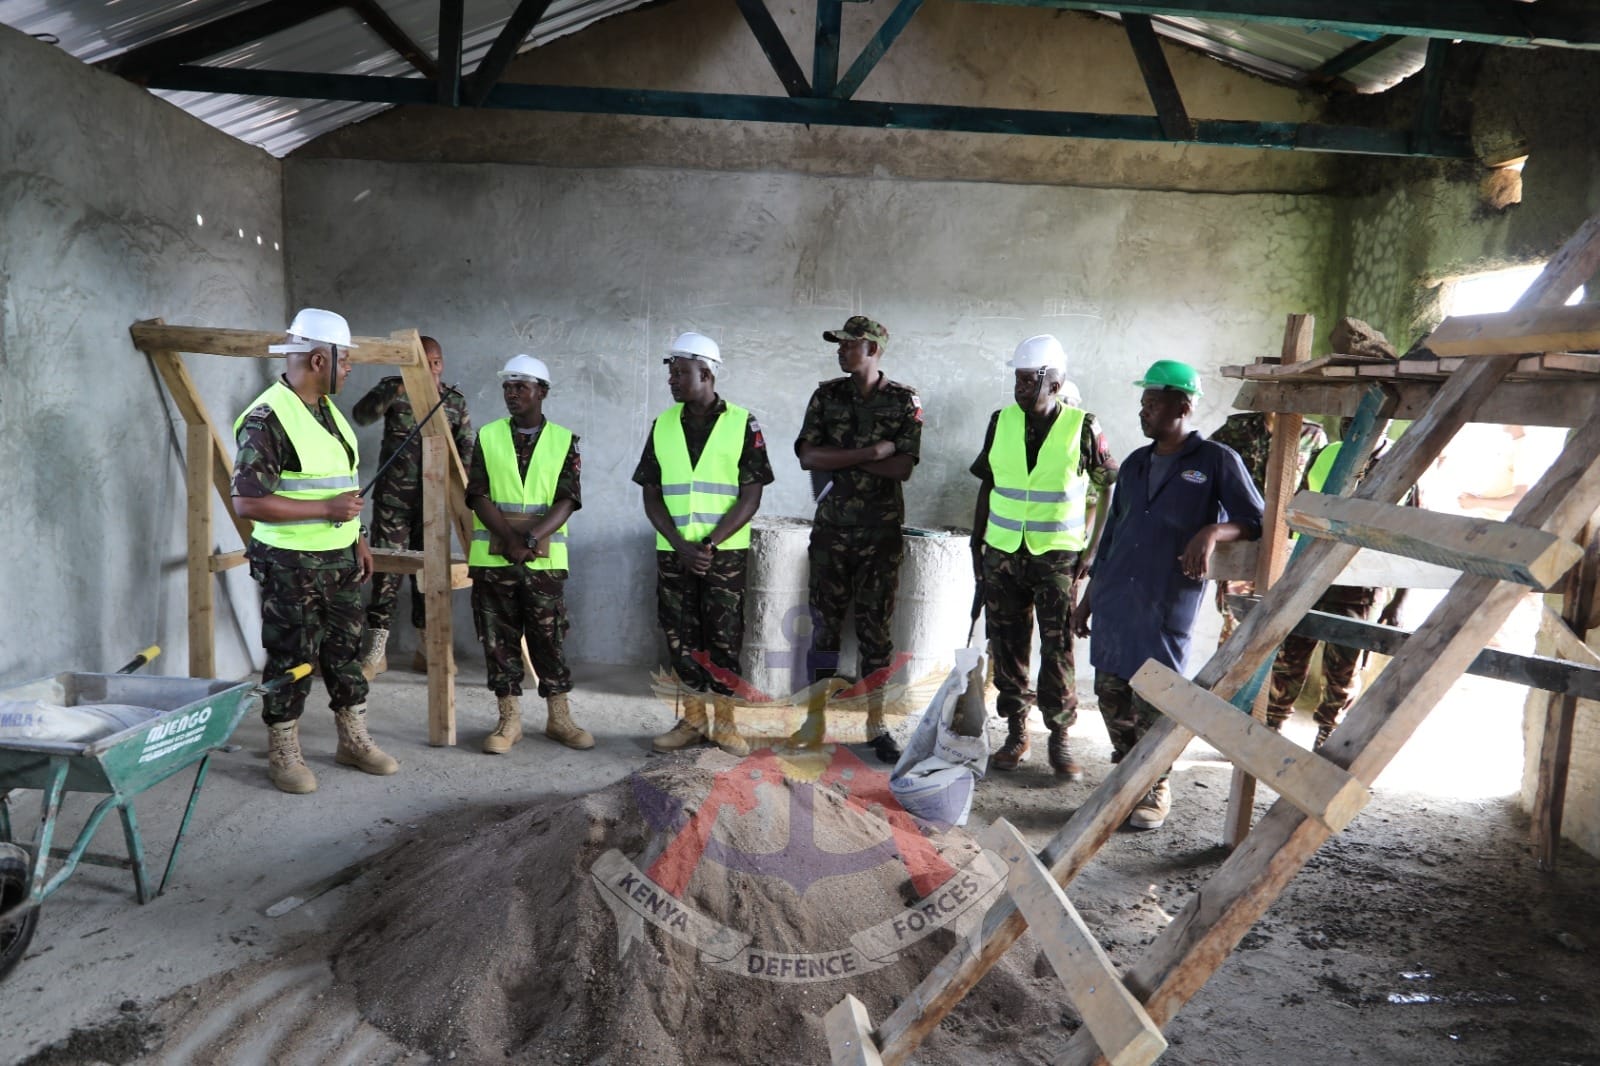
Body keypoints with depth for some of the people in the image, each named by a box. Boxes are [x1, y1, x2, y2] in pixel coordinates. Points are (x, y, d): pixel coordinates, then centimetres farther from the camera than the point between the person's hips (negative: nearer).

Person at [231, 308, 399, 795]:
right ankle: (283, 754, 19)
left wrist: (358, 538, 17)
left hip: (339, 559, 8)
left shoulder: (328, 409, 11)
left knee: (345, 649, 15)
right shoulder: (267, 419, -17)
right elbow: (247, 501, -22)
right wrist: (328, 509, -22)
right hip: (292, 567, -8)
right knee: (291, 660, 3)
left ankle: (354, 740, 28)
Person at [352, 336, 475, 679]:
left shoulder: (455, 400, 8)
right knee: (387, 564, -4)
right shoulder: (393, 388, 1)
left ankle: (427, 647, 17)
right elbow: (361, 415, -15)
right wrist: (394, 392, -30)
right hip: (394, 495, -2)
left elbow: (466, 448, 9)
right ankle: (375, 649, 2)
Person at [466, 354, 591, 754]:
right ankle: (509, 719, 16)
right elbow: (478, 497, -1)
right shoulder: (487, 437, 7)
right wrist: (511, 540, -16)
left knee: (550, 639, 4)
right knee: (500, 641, 5)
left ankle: (559, 717, 16)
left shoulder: (564, 440, 4)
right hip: (493, 559, 1)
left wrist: (531, 538, -20)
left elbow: (567, 500, -4)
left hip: (545, 560, -1)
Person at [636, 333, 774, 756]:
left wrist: (710, 543, -16)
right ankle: (693, 719, 19)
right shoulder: (662, 425, 7)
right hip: (673, 552, 3)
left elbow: (751, 496, -7)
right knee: (680, 636, 7)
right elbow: (651, 496, 4)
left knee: (724, 637, 1)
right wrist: (681, 546, -10)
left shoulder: (742, 424, -3)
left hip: (725, 551, -3)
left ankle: (724, 722, 13)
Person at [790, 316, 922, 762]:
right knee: (824, 624, 6)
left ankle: (876, 725, 14)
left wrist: (840, 457, -13)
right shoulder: (826, 395, 5)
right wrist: (873, 452, -15)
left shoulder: (904, 400, -1)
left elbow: (903, 468, -11)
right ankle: (816, 720, 17)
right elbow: (808, 456, -7)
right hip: (831, 529, 2)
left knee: (875, 628, 4)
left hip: (881, 533, -2)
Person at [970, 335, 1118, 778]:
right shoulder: (1002, 421, 2)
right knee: (1008, 648, 8)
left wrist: (1091, 549, -3)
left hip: (1057, 557, -3)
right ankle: (1016, 734, 21)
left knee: (1058, 651, 1)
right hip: (1002, 554, 3)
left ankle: (1060, 740, 14)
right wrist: (976, 542, 8)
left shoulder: (1082, 427, -7)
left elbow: (1108, 489, 1)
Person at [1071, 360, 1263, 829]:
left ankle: (1155, 790, 16)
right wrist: (1088, 597, 18)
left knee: (1153, 703, -3)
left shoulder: (1216, 461, -1)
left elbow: (1257, 522, -3)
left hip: (1166, 609, -6)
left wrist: (1213, 531, -24)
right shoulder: (1135, 464, 16)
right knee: (1112, 697, 8)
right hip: (1114, 604, 6)